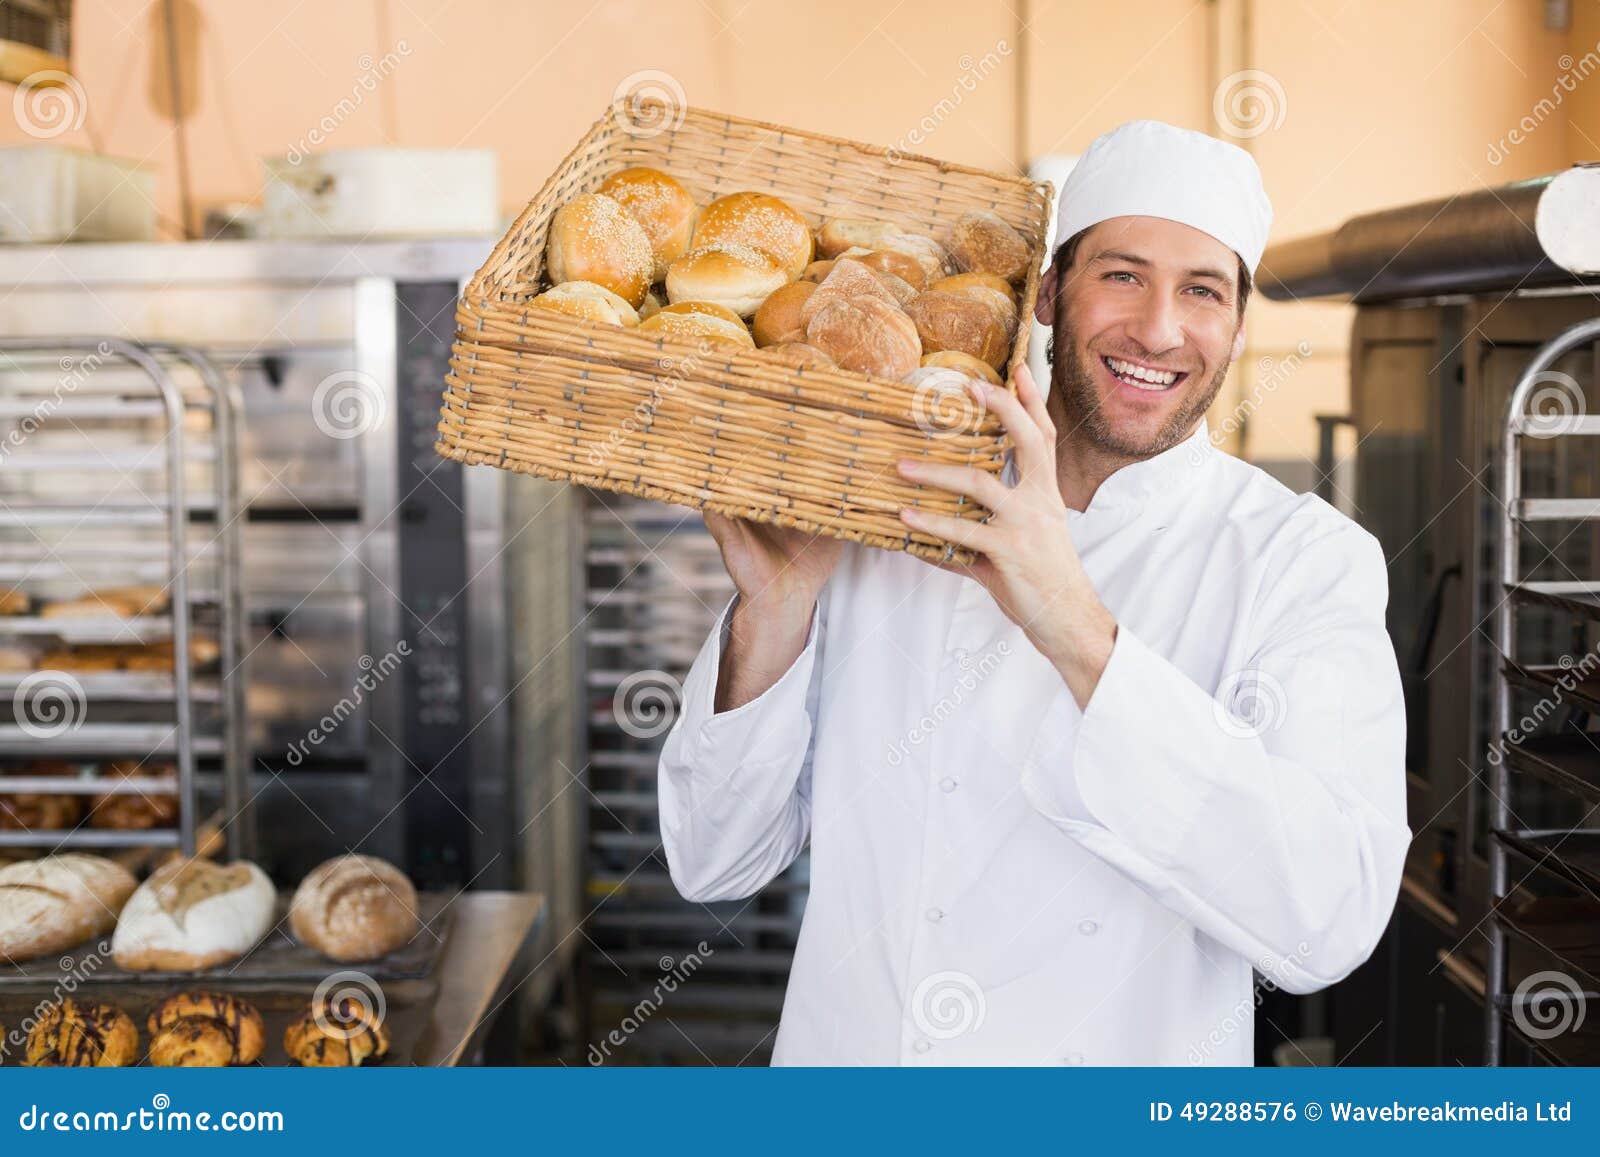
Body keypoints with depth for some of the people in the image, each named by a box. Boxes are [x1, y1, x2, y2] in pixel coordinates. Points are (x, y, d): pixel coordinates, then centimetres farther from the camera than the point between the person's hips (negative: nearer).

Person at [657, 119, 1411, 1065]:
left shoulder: (1307, 558, -9)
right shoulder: (884, 517, -2)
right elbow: (715, 863, -2)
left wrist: (1079, 630, -29)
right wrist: (779, 607, -17)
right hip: (842, 1047, 2)